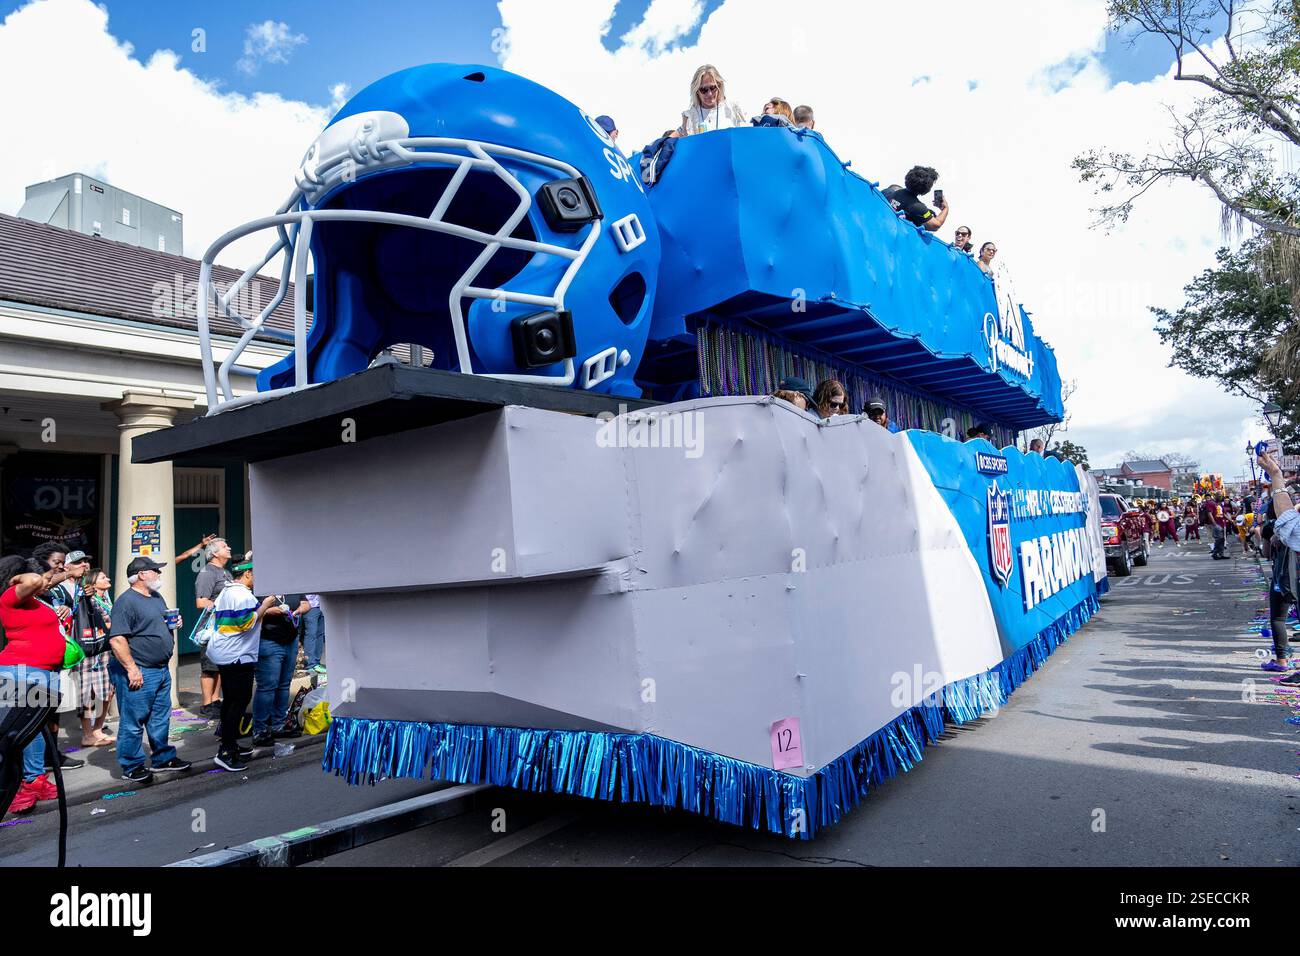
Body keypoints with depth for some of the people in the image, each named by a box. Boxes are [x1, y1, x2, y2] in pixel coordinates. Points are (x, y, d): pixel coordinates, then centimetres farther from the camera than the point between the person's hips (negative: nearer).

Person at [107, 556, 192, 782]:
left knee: (161, 719, 16)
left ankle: (163, 759, 27)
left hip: (162, 670, 9)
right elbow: (116, 639, -21)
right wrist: (132, 669, -23)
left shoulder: (157, 598, 15)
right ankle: (132, 767, 13)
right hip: (139, 673, -9)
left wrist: (174, 623, 5)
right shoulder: (126, 601, -14)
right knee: (133, 722, 2)